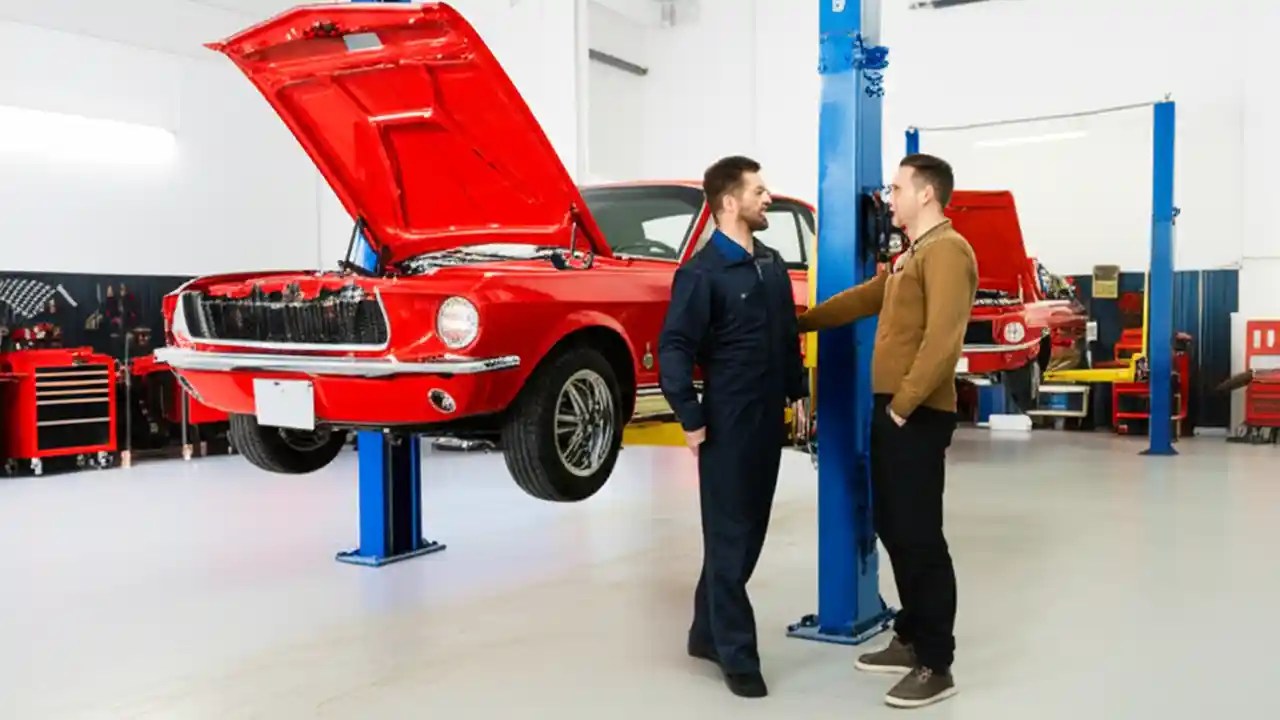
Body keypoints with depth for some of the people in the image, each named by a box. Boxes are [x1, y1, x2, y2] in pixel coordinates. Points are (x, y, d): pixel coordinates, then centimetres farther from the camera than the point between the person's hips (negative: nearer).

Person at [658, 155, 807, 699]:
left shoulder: (772, 264, 10)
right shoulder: (702, 273, -13)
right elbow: (674, 348, -16)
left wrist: (797, 393, 15)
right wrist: (691, 419, -17)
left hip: (769, 419, 8)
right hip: (727, 423, -8)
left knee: (749, 532, 14)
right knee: (730, 538, 1)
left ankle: (708, 633, 28)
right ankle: (737, 654, 11)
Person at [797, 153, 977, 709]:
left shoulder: (946, 249, -11)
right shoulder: (908, 256, 20)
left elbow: (943, 338, -21)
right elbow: (860, 300, 29)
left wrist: (905, 402, -20)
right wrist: (799, 321, 32)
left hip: (918, 415, -10)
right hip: (890, 410, 10)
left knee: (919, 536, -5)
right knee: (893, 529, 14)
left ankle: (936, 665, 4)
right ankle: (911, 640, 26)